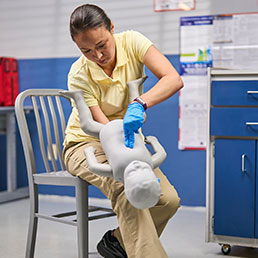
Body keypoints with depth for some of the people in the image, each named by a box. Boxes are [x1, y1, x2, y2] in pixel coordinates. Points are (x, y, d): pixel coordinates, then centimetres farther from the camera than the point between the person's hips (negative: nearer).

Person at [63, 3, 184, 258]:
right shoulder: (79, 76, -21)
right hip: (86, 144, -4)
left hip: (126, 141, 4)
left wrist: (139, 104, -47)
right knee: (126, 189, -35)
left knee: (168, 199, -17)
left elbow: (174, 79, -28)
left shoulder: (131, 42, -15)